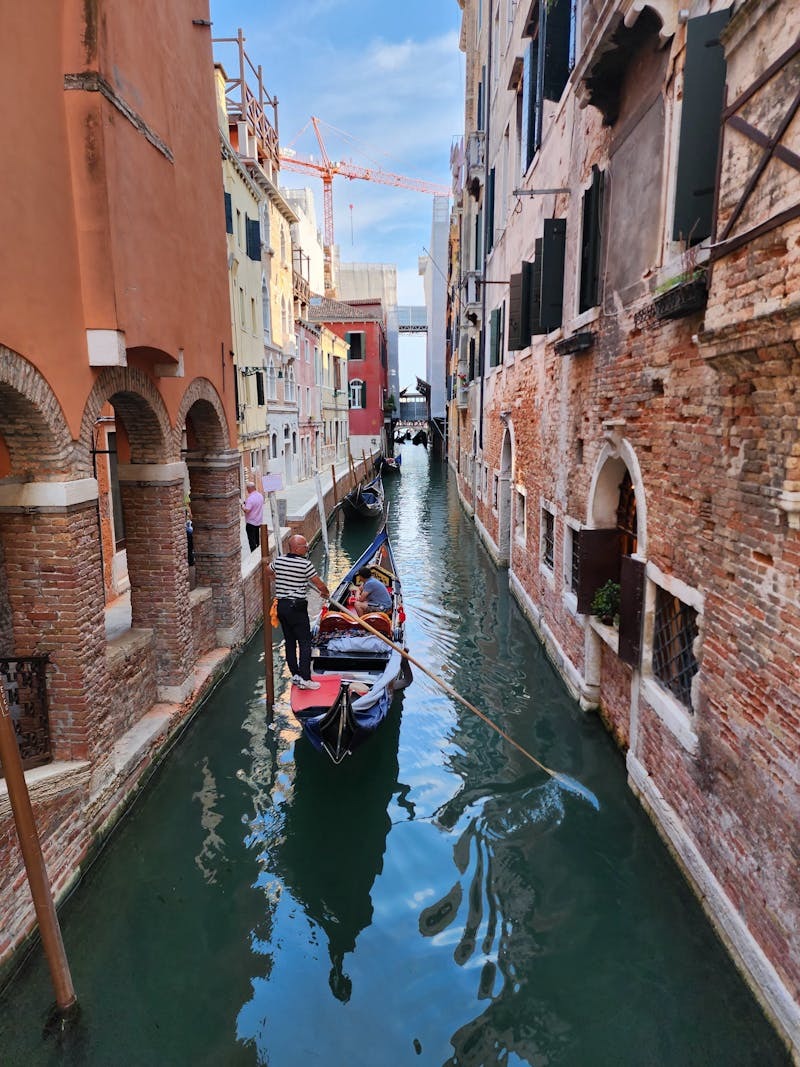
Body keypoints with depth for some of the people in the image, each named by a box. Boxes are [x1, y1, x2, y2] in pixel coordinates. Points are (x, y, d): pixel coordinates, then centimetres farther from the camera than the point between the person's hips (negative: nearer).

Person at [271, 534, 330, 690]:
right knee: (305, 642, -2)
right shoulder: (305, 564, -14)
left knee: (289, 641, 14)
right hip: (297, 607, -7)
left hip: (281, 605, 7)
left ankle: (295, 675, 20)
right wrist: (325, 593, 12)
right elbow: (320, 585, -9)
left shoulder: (278, 561, 4)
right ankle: (304, 678, -7)